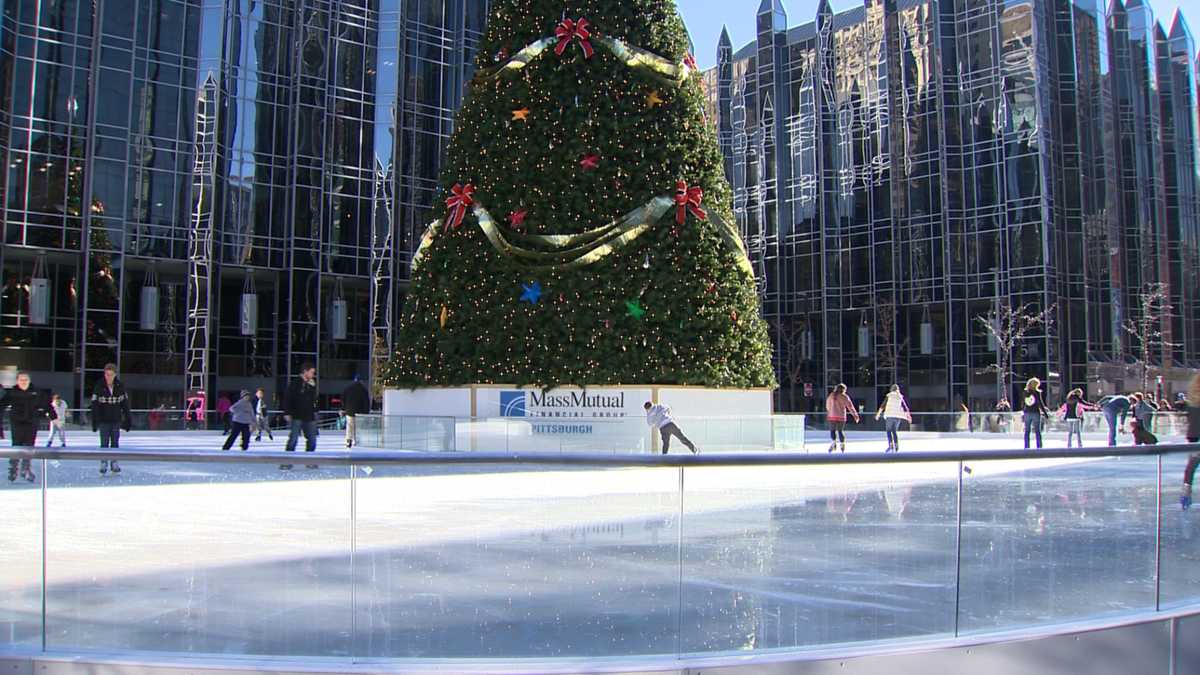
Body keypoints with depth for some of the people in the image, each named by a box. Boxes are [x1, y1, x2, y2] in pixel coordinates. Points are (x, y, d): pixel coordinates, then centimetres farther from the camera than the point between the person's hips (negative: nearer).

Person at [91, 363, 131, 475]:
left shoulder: (120, 386, -1)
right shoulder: (99, 387, -7)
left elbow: (125, 404, 5)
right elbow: (94, 405, -7)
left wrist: (128, 420, 5)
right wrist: (94, 422, -11)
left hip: (116, 420, 2)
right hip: (103, 420, -2)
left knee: (115, 442, 7)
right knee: (104, 443, 2)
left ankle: (114, 463, 17)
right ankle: (103, 464, 13)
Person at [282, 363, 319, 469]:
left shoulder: (312, 384, 12)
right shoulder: (295, 384, -7)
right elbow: (287, 399, -8)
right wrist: (287, 413, -13)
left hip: (310, 417, 6)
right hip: (297, 417, -6)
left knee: (312, 439, 8)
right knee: (293, 439, -10)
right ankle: (287, 462, -6)